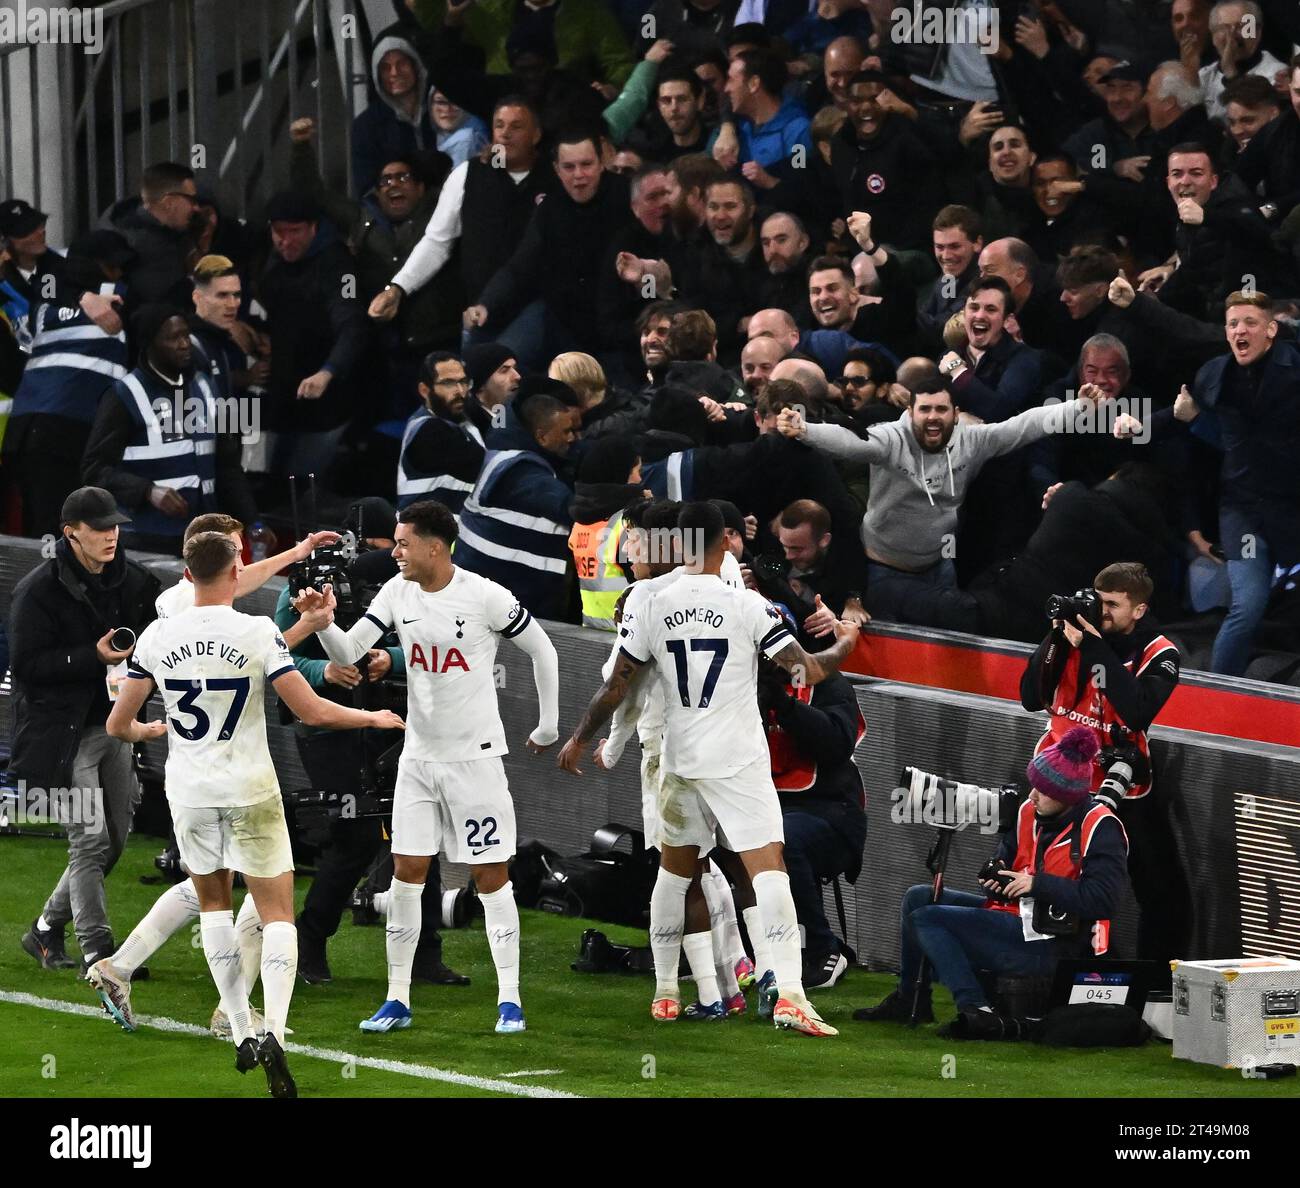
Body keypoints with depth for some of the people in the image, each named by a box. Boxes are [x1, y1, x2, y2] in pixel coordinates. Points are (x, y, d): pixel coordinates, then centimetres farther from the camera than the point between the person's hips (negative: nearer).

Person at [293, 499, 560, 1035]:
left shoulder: (486, 597, -14)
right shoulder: (397, 593, 0)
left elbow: (543, 652, -2)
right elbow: (347, 653, -1)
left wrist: (548, 728, 4)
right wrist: (324, 625, -22)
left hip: (475, 755, -5)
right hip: (418, 755, 5)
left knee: (490, 874, -1)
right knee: (406, 873, 2)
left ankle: (509, 1000, 5)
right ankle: (397, 1000, 8)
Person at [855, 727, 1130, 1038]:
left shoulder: (1100, 828, -18)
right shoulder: (1029, 813, 6)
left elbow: (1104, 900, -27)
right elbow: (1006, 855, 24)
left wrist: (1038, 884, -23)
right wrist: (997, 876, -1)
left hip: (1052, 943, -9)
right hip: (1017, 914, 9)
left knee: (925, 919, -14)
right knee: (918, 897, 9)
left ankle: (974, 1010, -19)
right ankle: (906, 1001, 13)